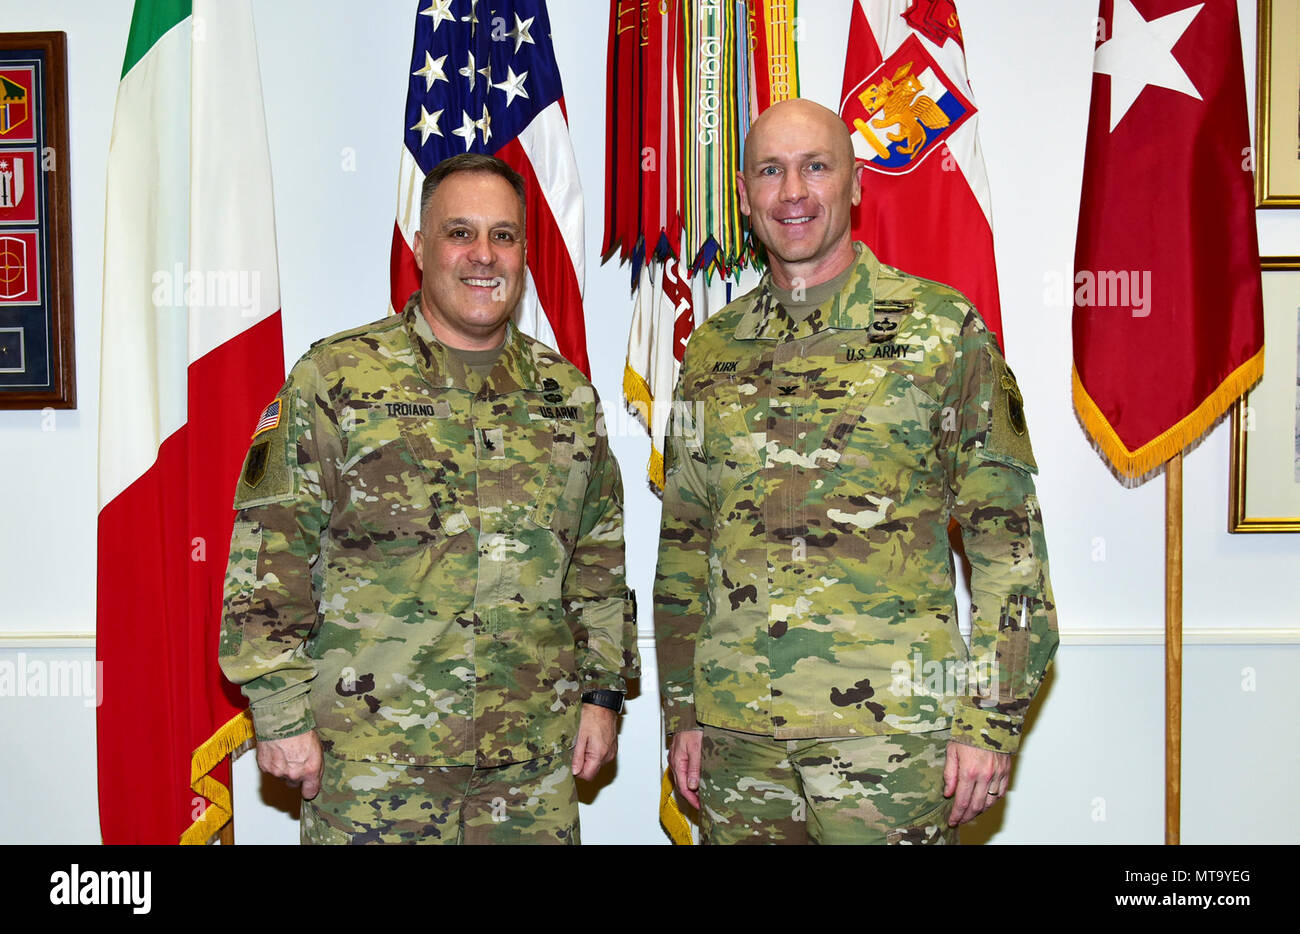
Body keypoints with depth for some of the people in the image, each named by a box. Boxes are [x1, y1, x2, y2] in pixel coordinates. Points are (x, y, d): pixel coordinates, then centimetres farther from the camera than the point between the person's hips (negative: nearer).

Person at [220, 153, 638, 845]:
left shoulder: (567, 395, 10)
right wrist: (282, 714, -8)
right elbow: (269, 554, -5)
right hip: (371, 758, -3)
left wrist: (603, 691, 11)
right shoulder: (335, 378, -3)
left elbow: (600, 558, 15)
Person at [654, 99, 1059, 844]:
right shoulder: (713, 349, 9)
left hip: (887, 730, -3)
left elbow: (1007, 533, -3)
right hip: (736, 733, 4)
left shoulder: (942, 329, -1)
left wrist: (991, 720, -8)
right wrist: (682, 710, 10)